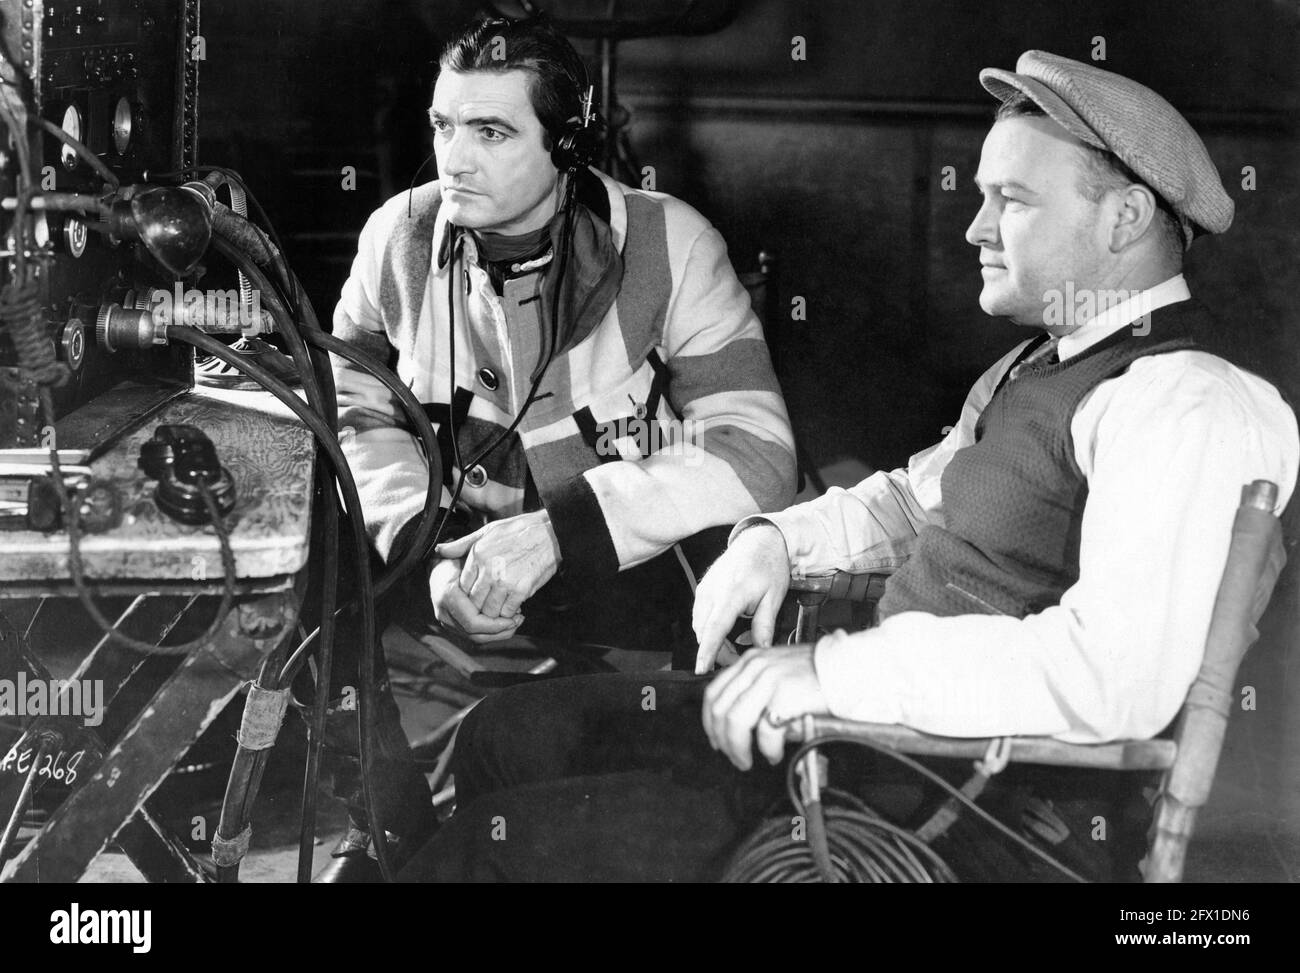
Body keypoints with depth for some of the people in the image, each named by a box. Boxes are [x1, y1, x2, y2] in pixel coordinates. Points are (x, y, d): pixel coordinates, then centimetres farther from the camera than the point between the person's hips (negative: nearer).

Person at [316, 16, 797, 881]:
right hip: (453, 551, 3)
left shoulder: (668, 244, -12)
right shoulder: (399, 236, -1)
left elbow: (757, 452, -18)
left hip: (624, 562, -3)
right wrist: (425, 552, -16)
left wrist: (559, 531, -27)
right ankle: (390, 842, 6)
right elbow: (359, 417, 3)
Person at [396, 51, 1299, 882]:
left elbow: (1117, 673, -31)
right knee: (509, 736, 7)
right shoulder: (1044, 361, 16)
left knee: (497, 844, -14)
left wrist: (833, 669, -28)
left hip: (993, 821, -10)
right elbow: (914, 497, 26)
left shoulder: (1191, 402, -18)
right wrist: (780, 539, 6)